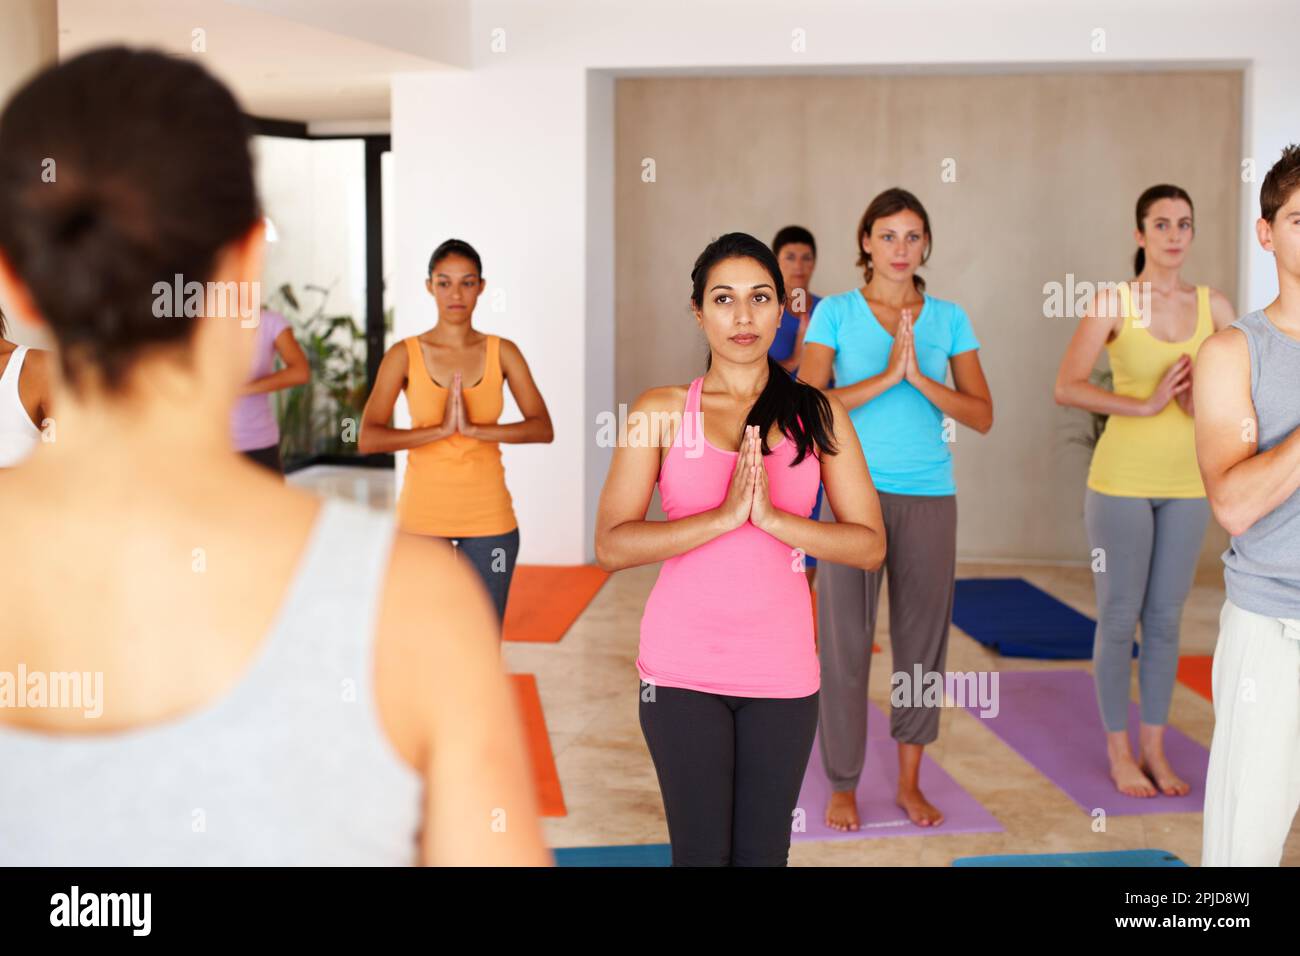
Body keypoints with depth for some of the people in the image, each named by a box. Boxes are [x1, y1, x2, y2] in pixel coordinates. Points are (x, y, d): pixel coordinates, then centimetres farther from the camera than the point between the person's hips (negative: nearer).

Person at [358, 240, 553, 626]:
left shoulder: (503, 353, 1)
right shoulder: (405, 355, -3)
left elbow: (543, 428, -10)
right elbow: (367, 439, -14)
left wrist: (474, 429, -21)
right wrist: (440, 429, -23)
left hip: (488, 518, 1)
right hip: (423, 515, -1)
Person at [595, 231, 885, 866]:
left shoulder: (818, 414, 5)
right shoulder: (660, 411, 1)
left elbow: (870, 546, -2)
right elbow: (611, 546, -9)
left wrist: (772, 516, -16)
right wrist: (724, 515, -19)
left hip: (781, 668, 1)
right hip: (682, 669, -1)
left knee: (763, 851, 7)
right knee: (701, 851, 4)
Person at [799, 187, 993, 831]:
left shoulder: (949, 318, 8)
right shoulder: (835, 313, 2)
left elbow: (982, 416, 1)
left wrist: (920, 377, -13)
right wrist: (886, 376, -17)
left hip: (929, 496, 2)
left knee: (922, 636, 7)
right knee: (846, 639, 0)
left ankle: (909, 782, 20)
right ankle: (842, 785, 14)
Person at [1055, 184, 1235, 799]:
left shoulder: (1213, 306, 5)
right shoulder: (1112, 302, -6)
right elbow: (1066, 387, -16)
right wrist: (1143, 405, -23)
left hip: (1186, 485, 4)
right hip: (1122, 482, -4)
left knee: (1166, 619, 11)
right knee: (1119, 619, 4)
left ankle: (1154, 748, 24)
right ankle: (1119, 752, 18)